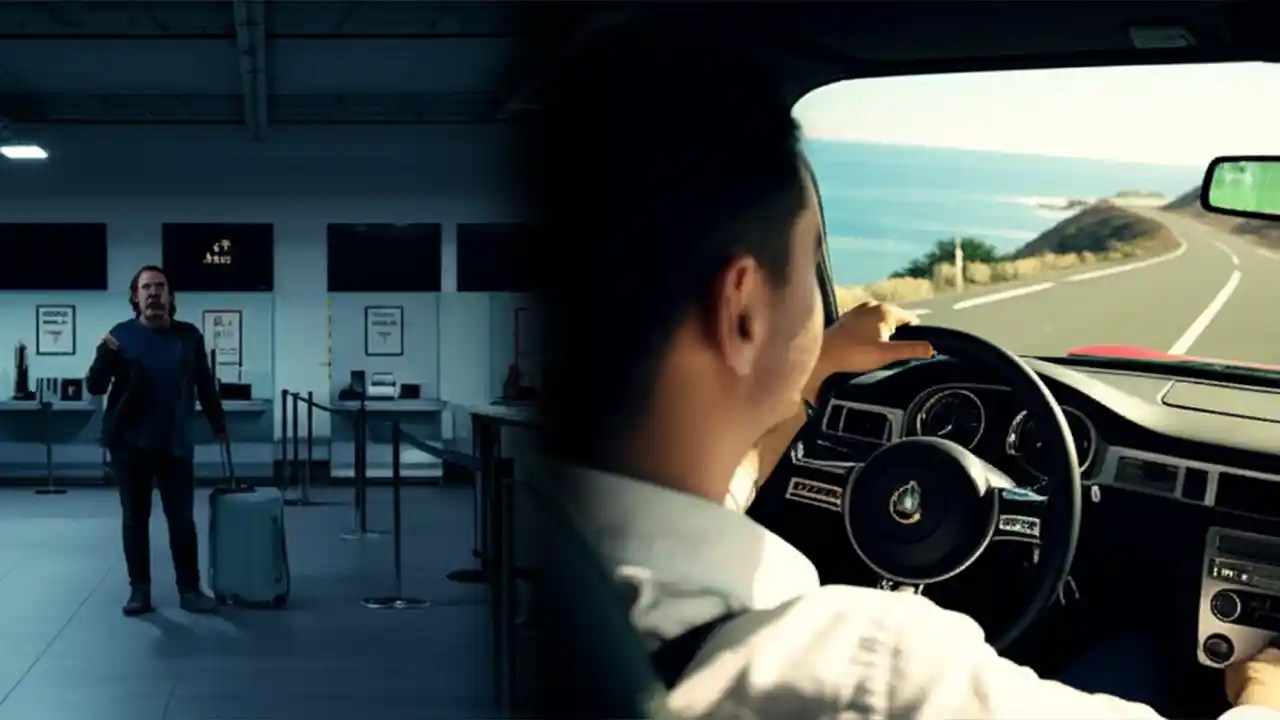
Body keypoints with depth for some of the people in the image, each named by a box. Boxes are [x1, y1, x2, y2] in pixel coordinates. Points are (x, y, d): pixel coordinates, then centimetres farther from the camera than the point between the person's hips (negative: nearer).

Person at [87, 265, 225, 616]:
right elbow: (95, 387, -2)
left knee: (182, 519, 0)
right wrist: (106, 355, -19)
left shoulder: (189, 335, 5)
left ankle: (189, 589, 5)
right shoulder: (121, 335, 1)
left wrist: (219, 426, 14)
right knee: (135, 518, 5)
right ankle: (139, 590, 11)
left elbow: (205, 385, 12)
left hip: (175, 443, 0)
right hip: (130, 442, 0)